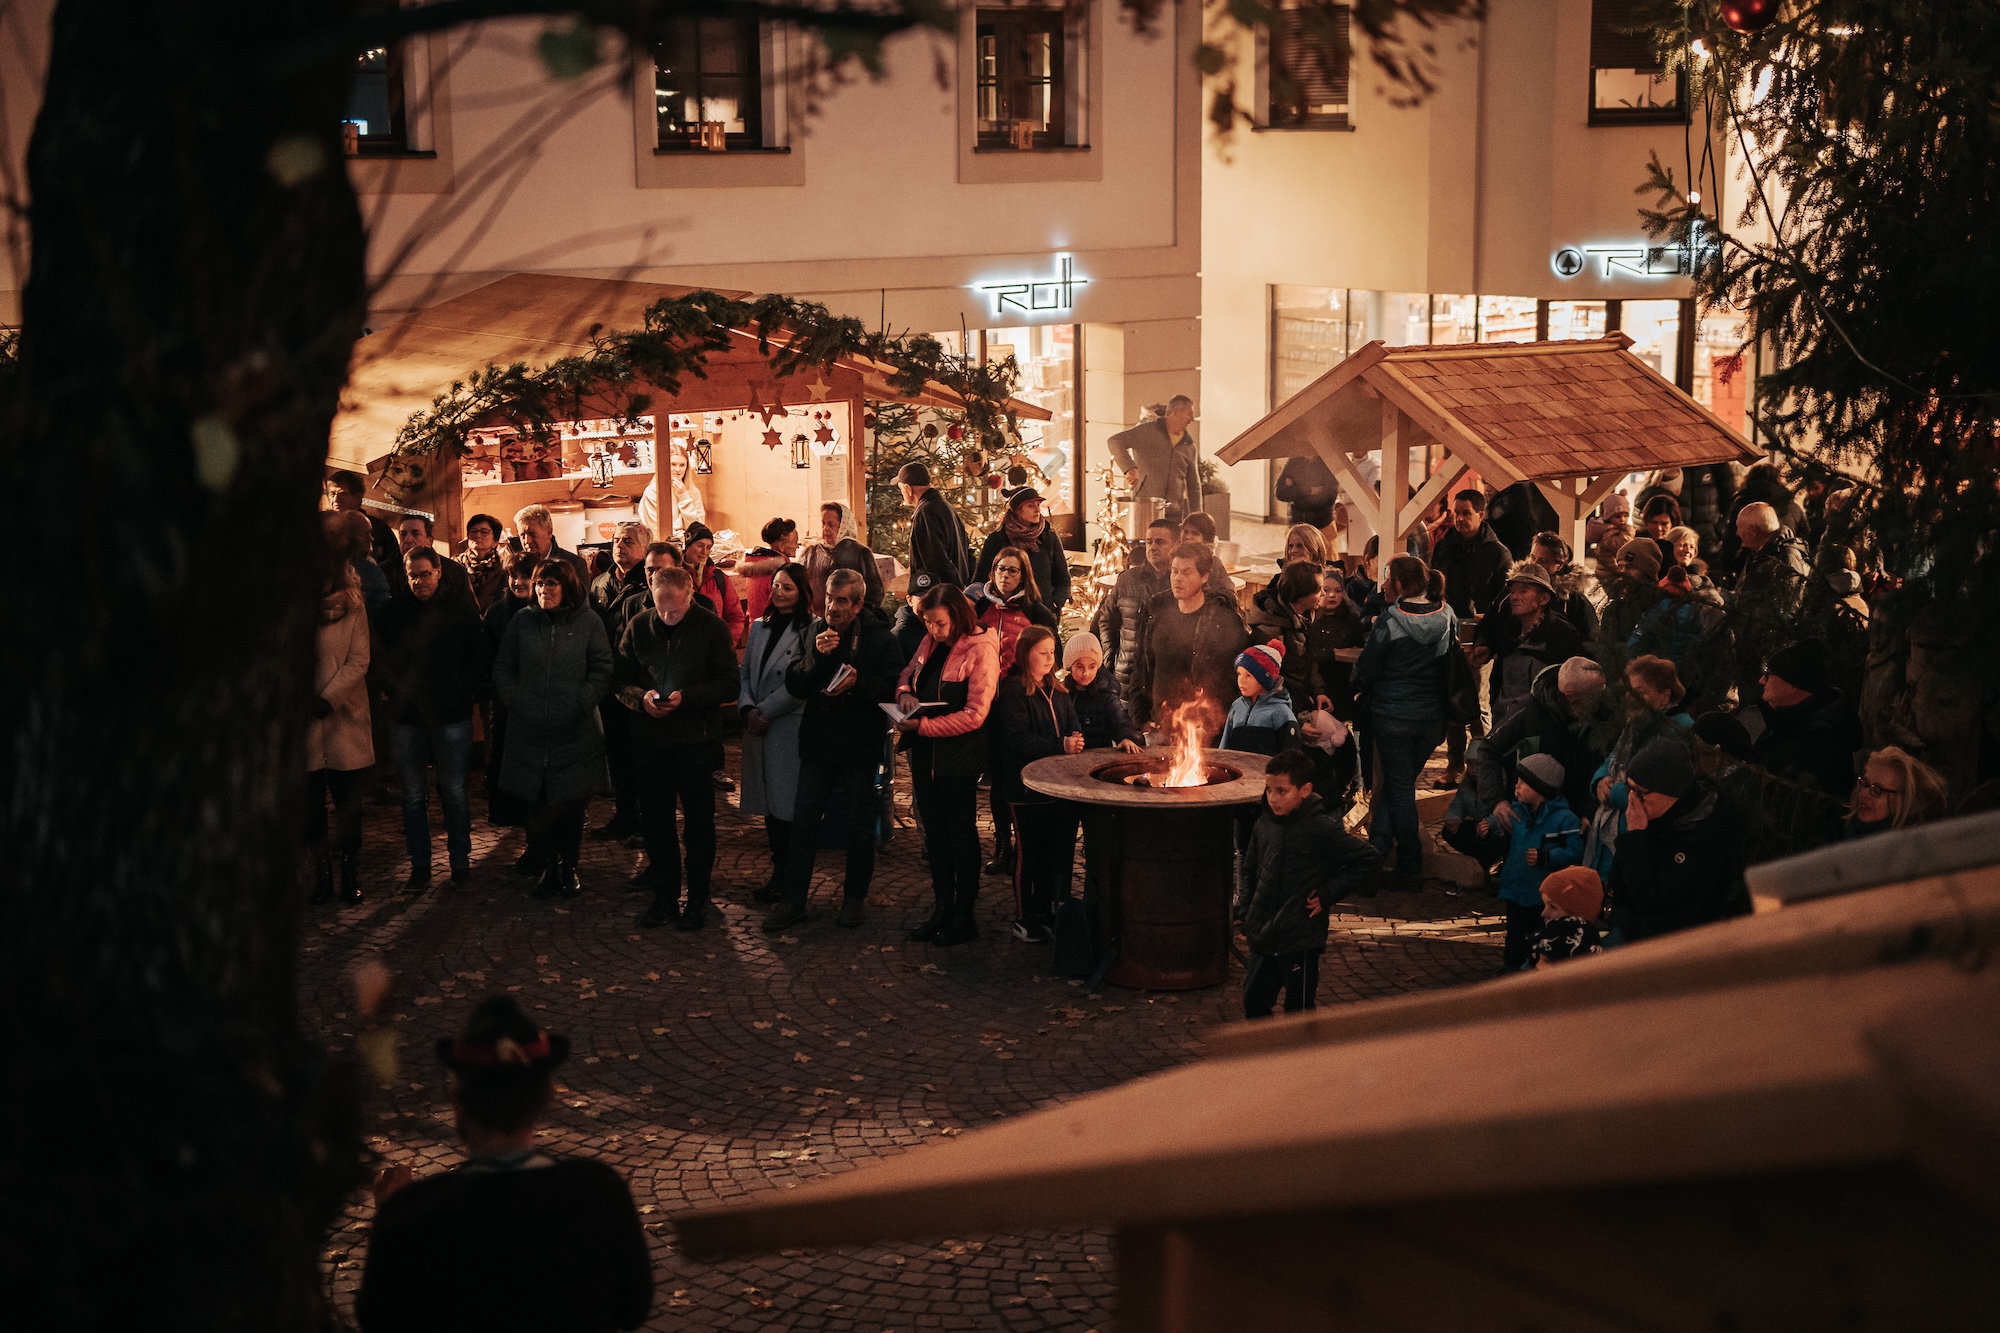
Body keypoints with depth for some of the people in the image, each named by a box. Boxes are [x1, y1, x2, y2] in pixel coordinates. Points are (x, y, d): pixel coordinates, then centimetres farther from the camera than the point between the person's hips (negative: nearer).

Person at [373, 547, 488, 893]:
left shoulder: (460, 609, 0)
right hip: (406, 716, 2)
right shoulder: (394, 611, 4)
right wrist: (389, 689, 1)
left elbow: (478, 656, 4)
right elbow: (381, 657, 12)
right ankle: (419, 866, 14)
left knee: (454, 792, 4)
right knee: (412, 795, 7)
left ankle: (460, 862, 15)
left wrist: (463, 692, -5)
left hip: (451, 716, -2)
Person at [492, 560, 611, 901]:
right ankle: (548, 866, 17)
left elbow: (602, 670, 0)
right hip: (530, 730, 2)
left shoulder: (588, 623, 1)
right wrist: (513, 699, -2)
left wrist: (582, 702, -11)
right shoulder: (522, 621, 7)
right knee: (537, 801, 4)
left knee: (571, 803, 5)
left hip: (575, 731, -2)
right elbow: (502, 668, 12)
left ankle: (569, 867, 20)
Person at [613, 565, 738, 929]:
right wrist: (641, 697, -16)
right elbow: (620, 679, 5)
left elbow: (728, 684, -8)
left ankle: (697, 900, 14)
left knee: (698, 822, 4)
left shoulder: (711, 626, -6)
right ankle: (664, 896, 21)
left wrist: (686, 697, -21)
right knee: (655, 820, 10)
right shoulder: (639, 626, 3)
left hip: (697, 739, -3)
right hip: (650, 739, 3)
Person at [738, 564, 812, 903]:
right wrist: (747, 708, -5)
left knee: (785, 802, -3)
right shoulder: (760, 627, 14)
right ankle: (778, 869, 19)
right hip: (758, 726, 6)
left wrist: (765, 711, -12)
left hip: (790, 725, -6)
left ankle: (785, 875, 4)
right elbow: (745, 673, 12)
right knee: (768, 801, 10)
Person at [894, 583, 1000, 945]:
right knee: (934, 831, 14)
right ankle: (942, 908, 24)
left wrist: (922, 725, -24)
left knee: (961, 833, 5)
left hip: (959, 757, -7)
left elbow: (974, 715, -20)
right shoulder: (930, 643, 5)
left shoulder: (981, 650, -16)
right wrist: (905, 693, -8)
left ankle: (964, 916, 15)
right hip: (925, 753, 7)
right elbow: (907, 674, 17)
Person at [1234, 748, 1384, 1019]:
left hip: (1300, 941, -6)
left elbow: (1370, 859, -12)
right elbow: (1248, 872, 17)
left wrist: (1328, 893, -12)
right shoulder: (1264, 825, 2)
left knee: (1299, 1010, 7)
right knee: (1254, 1005, 12)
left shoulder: (1321, 830, -15)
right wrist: (1245, 916, 9)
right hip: (1262, 939, 6)